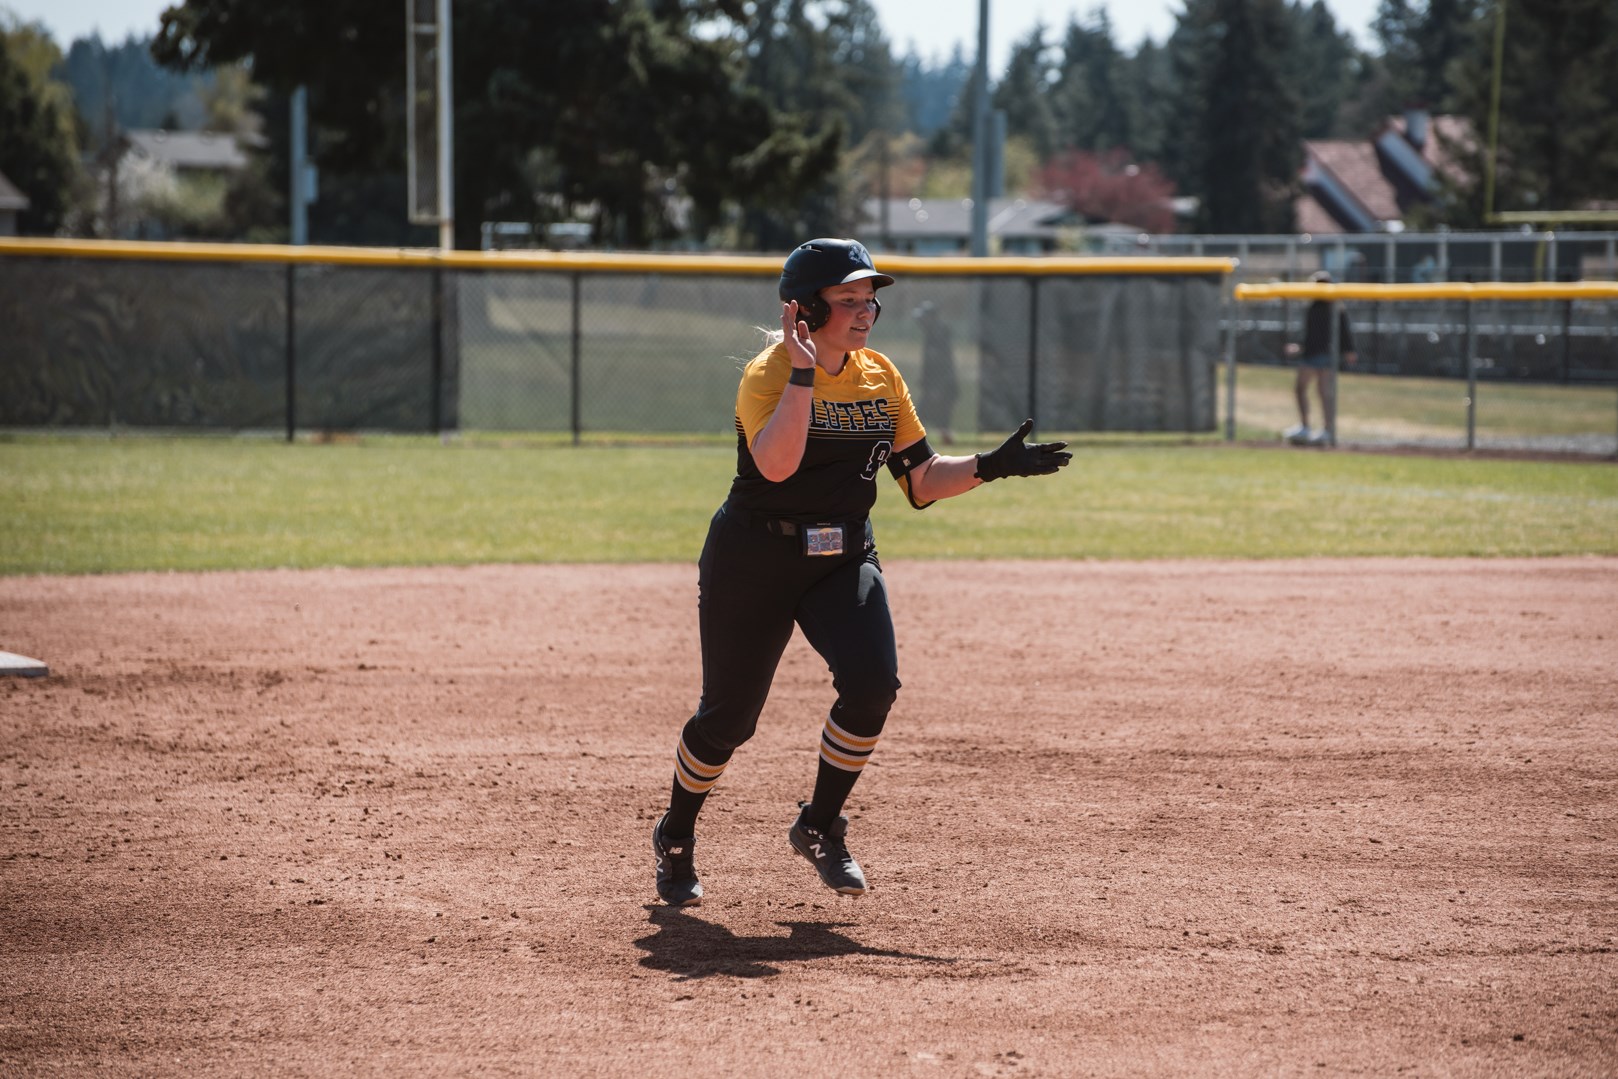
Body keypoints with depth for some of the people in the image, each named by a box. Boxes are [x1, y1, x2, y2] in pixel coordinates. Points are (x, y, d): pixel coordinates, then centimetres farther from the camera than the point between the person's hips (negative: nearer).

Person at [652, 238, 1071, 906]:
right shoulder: (768, 375, -15)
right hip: (755, 557, -5)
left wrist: (993, 466, -9)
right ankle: (675, 837, 29)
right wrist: (803, 370, -33)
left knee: (872, 684, -19)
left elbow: (921, 481, 6)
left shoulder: (881, 378, 4)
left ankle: (820, 827, 3)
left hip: (845, 557, 5)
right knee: (729, 716, 1)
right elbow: (776, 465, -34)